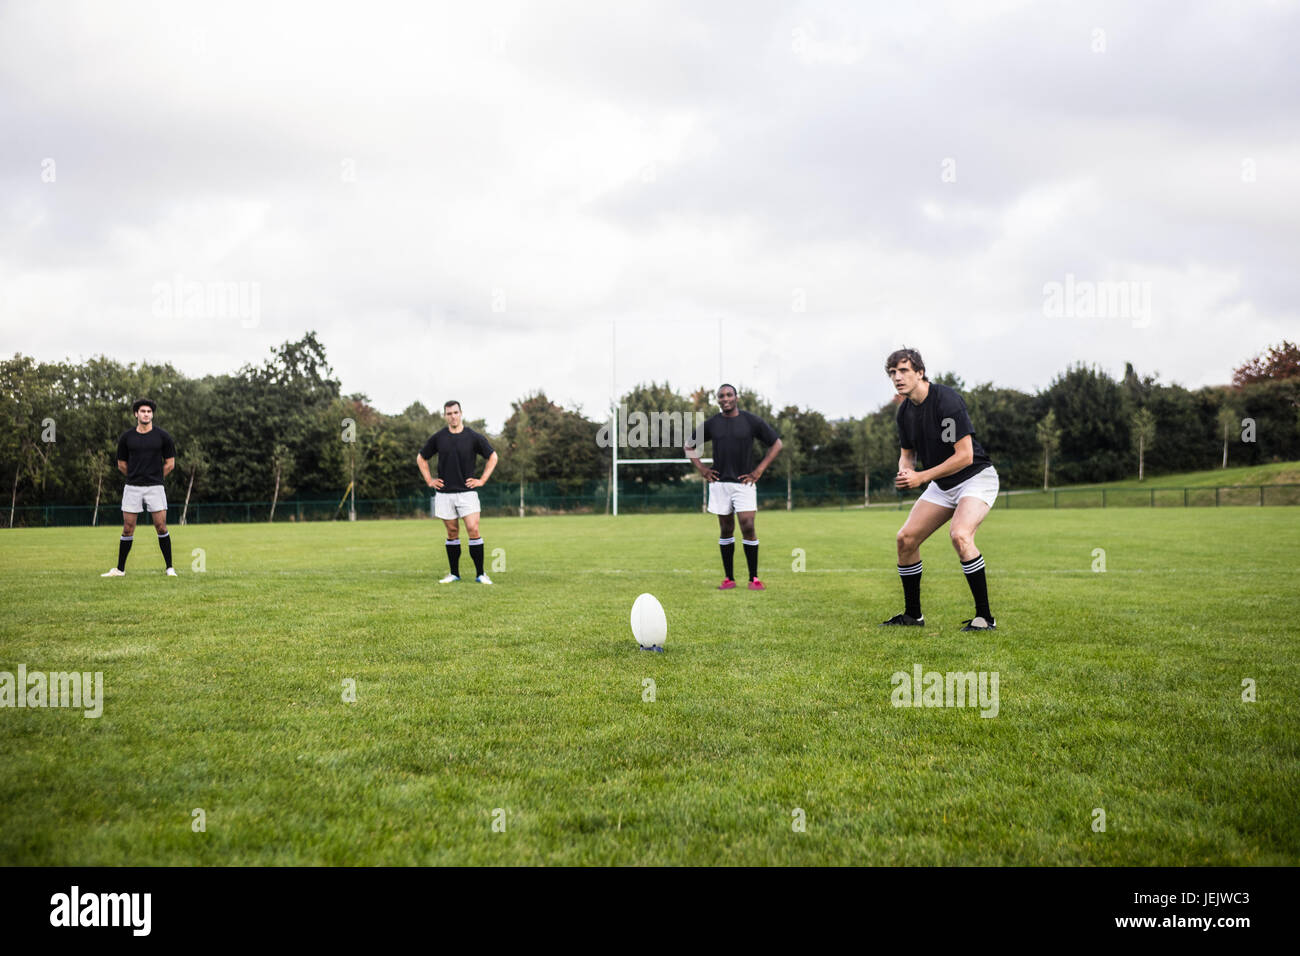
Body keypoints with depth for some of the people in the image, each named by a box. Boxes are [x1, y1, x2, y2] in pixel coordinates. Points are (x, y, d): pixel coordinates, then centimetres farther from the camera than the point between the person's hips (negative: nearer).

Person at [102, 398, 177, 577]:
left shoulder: (162, 436, 0)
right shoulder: (126, 437, 3)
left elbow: (170, 463, 7)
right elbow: (121, 464, 14)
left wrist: (154, 478, 9)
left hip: (155, 488, -1)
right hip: (132, 488, 1)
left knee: (161, 527, -3)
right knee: (127, 529, 3)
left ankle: (170, 568, 7)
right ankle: (120, 569, 13)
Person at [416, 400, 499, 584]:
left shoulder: (474, 437, -2)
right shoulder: (437, 438, 3)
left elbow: (493, 457, 8)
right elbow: (421, 458, 17)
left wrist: (482, 480, 2)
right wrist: (429, 481, 9)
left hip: (467, 492, -2)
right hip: (444, 493, 2)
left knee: (473, 530, -10)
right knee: (452, 533, 7)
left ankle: (480, 574, -4)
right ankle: (454, 573, 16)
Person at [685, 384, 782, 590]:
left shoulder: (751, 421, -1)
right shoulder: (711, 424, 5)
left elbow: (776, 444, 5)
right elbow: (689, 446, 19)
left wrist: (759, 470, -2)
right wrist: (701, 468, 7)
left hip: (744, 482, -2)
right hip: (719, 482, 2)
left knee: (748, 527, -10)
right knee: (726, 530, 6)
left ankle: (754, 578, -2)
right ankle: (729, 578, 13)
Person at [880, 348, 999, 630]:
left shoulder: (946, 400, -23)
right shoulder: (905, 410, 2)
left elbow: (965, 455, -26)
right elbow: (907, 454, 14)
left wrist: (921, 477, -23)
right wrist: (905, 471, -11)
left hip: (976, 477, -8)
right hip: (942, 485, 8)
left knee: (959, 534, -31)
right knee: (906, 538, 0)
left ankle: (985, 617, -21)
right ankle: (913, 615, 16)